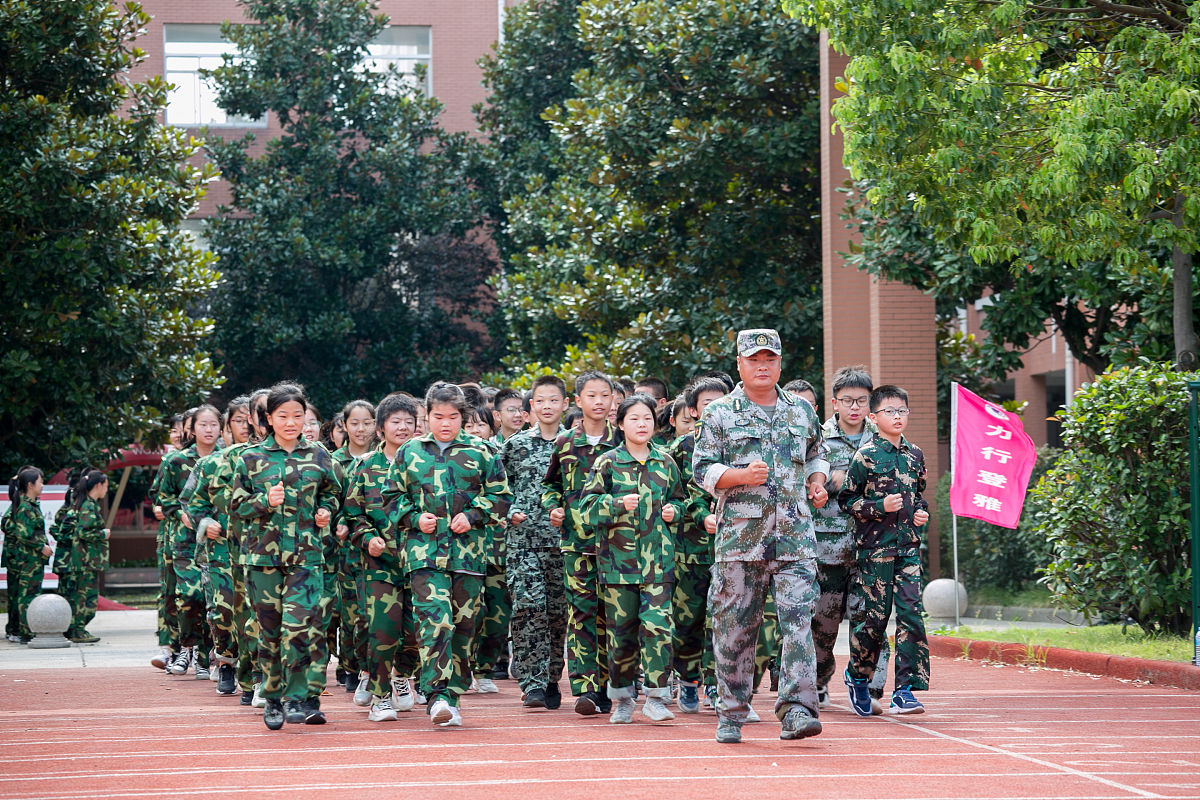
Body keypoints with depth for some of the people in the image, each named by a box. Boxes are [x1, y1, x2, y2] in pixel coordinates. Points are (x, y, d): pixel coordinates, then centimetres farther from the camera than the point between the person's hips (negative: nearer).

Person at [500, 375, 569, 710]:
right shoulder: (515, 445, 8)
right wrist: (512, 512, -3)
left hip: (563, 539, 1)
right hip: (523, 537, -1)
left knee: (558, 610, 3)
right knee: (528, 605, -15)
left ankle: (550, 682, 16)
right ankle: (533, 685, -15)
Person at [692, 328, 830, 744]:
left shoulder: (802, 411, 16)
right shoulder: (720, 413, 5)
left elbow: (816, 455, 30)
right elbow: (702, 468, 0)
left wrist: (817, 483, 10)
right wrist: (741, 476, -16)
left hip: (795, 535, 2)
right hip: (740, 534, -2)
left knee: (798, 621, -11)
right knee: (735, 627, 2)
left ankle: (796, 710, -14)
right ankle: (731, 715, 13)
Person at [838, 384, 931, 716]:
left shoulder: (914, 454, 12)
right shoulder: (866, 455, -4)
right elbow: (846, 498, -3)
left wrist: (921, 512, 8)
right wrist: (880, 507, -15)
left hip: (908, 545, 4)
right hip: (875, 545, -4)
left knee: (911, 612, -7)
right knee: (874, 615, -1)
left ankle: (905, 689, -6)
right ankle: (858, 676, 23)